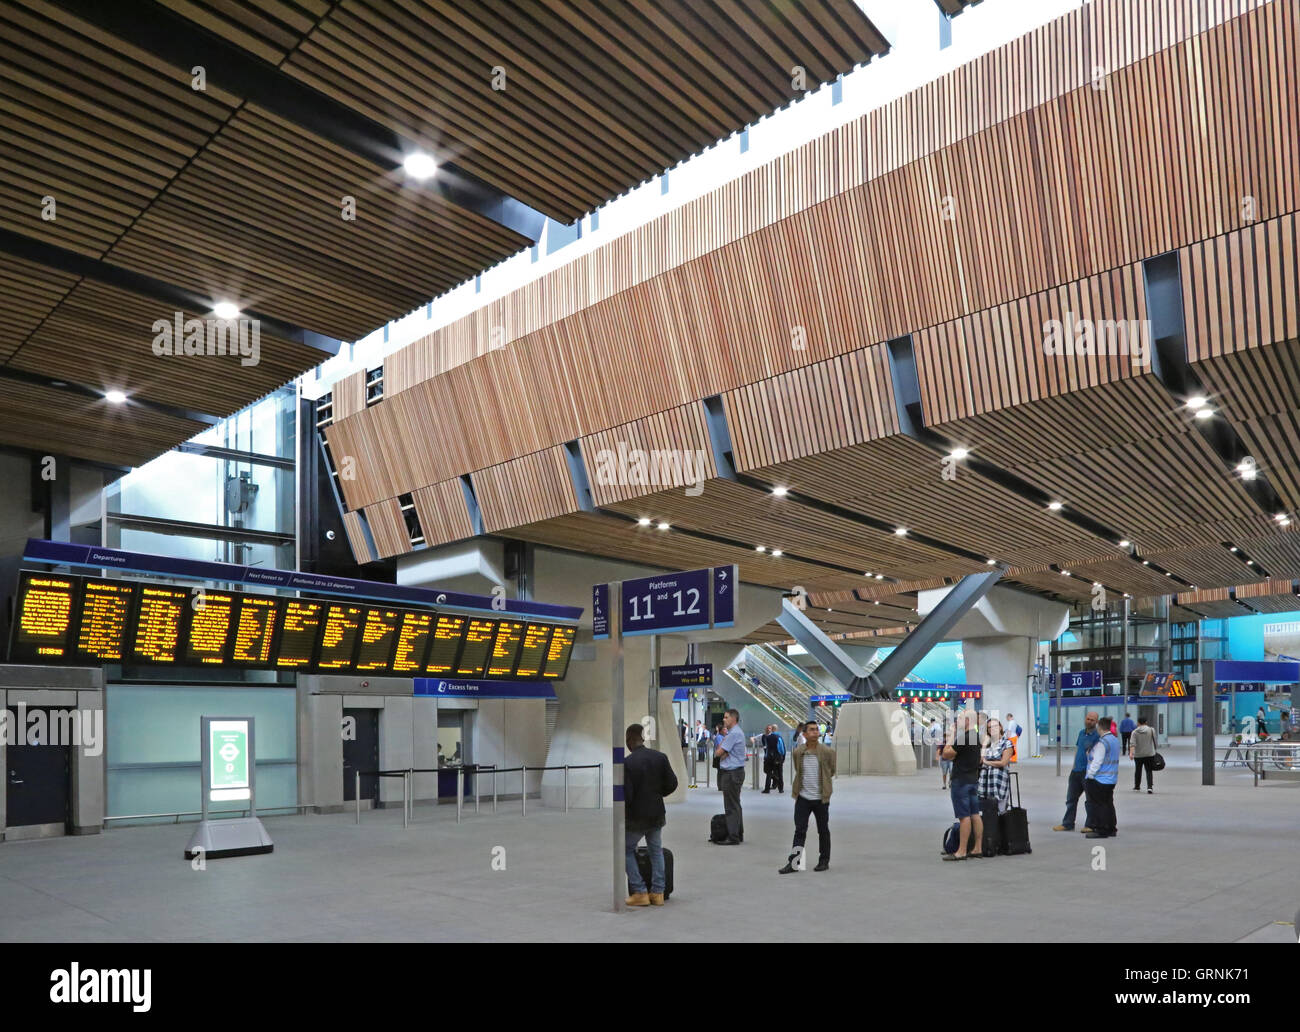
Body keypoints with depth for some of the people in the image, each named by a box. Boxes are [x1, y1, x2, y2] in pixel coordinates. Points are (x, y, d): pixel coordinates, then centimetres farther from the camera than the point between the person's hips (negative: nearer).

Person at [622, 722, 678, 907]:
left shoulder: (627, 763, -18)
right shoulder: (660, 757, -4)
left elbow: (626, 795, -19)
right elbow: (672, 784, -1)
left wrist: (623, 814, -1)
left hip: (636, 816, -5)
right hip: (657, 814, 5)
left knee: (626, 850, 14)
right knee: (656, 851, 21)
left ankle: (639, 893, 8)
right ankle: (657, 893, 19)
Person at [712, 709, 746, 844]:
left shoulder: (734, 734, -17)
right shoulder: (735, 732, 17)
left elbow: (718, 753, -14)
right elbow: (718, 753, 14)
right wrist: (723, 753, -9)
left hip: (731, 773, -10)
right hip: (733, 773, 10)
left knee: (731, 806, -6)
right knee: (735, 805, 15)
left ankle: (733, 837, -3)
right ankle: (738, 834, 22)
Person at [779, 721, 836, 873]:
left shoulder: (828, 751, -8)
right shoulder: (798, 752, -1)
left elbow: (832, 771, 6)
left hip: (821, 798, -2)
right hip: (803, 798, 2)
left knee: (823, 831, 10)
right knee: (800, 830, 3)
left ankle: (824, 861, 24)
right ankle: (793, 863, 5)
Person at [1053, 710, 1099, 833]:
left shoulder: (1098, 736, -11)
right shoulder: (1081, 733, 12)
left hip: (1088, 772, -8)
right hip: (1077, 771, 8)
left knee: (1090, 800, 4)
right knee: (1071, 798, 12)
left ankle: (1090, 825, 14)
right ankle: (1067, 824, 20)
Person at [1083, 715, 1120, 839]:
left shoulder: (1103, 742, -19)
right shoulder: (1115, 740, 12)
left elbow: (1097, 761, -20)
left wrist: (1089, 776, -14)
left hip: (1100, 780, -9)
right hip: (1111, 780, 9)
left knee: (1099, 804, -2)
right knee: (1108, 803, 15)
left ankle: (1102, 831, 1)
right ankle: (1111, 829, 21)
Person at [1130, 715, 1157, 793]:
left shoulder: (1135, 732, -3)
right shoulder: (1151, 730, -2)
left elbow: (1132, 743, -14)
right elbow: (1154, 741, 5)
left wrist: (1131, 753, -21)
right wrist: (1154, 750, 19)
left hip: (1138, 755, 1)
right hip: (1149, 754, -1)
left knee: (1138, 770, 15)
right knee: (1149, 771, 1)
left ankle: (1136, 786, 26)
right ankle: (1149, 787, -14)